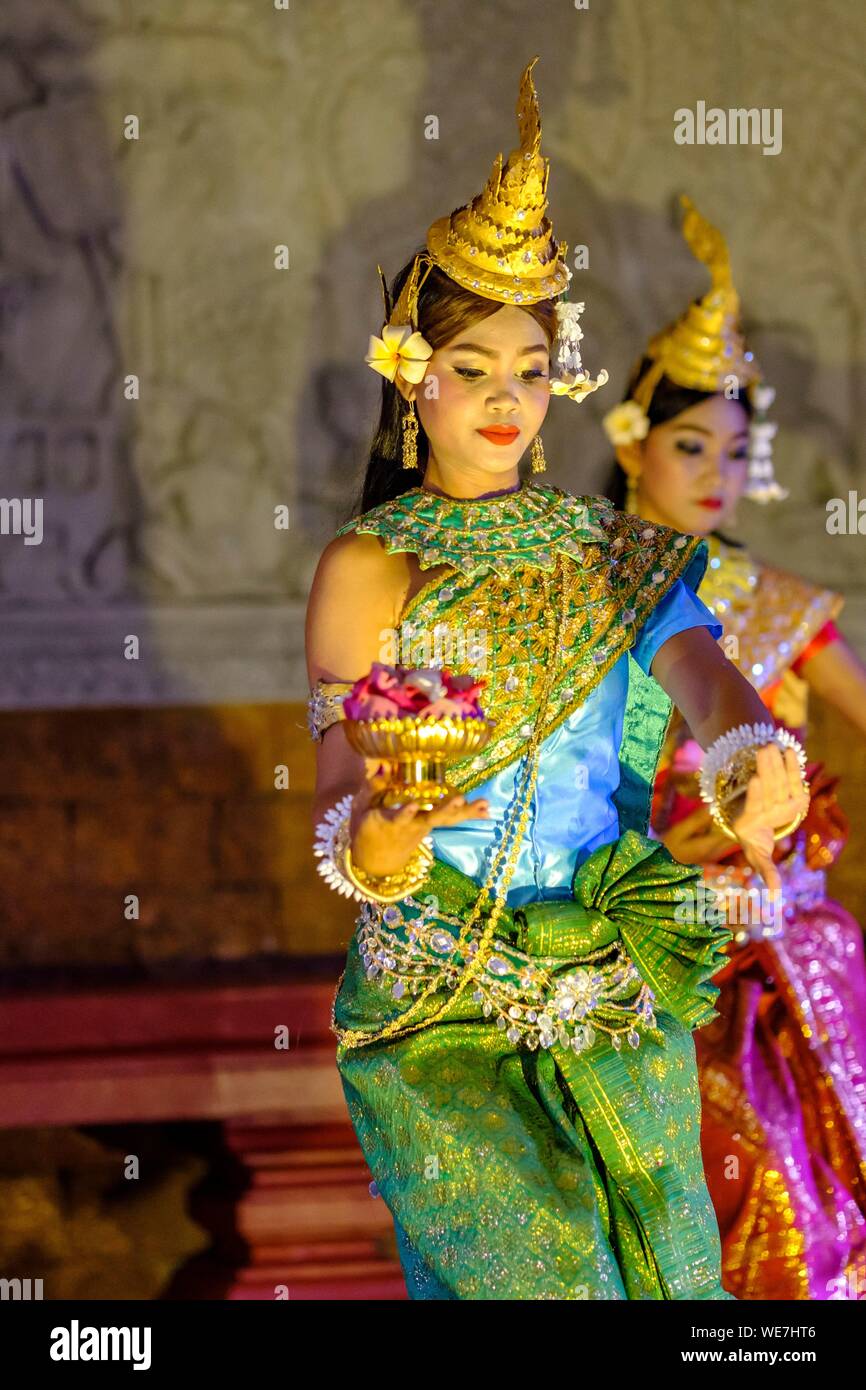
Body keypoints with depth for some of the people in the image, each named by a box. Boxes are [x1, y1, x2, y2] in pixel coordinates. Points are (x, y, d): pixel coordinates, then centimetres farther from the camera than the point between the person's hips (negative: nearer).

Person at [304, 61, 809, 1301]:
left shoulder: (613, 557, 10)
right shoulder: (369, 568, 0)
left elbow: (696, 662, -10)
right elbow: (339, 792, -8)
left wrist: (751, 753, -33)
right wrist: (368, 847, -33)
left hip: (621, 1005, 4)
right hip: (440, 1006, -3)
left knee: (662, 1258, 3)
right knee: (534, 1262, -16)